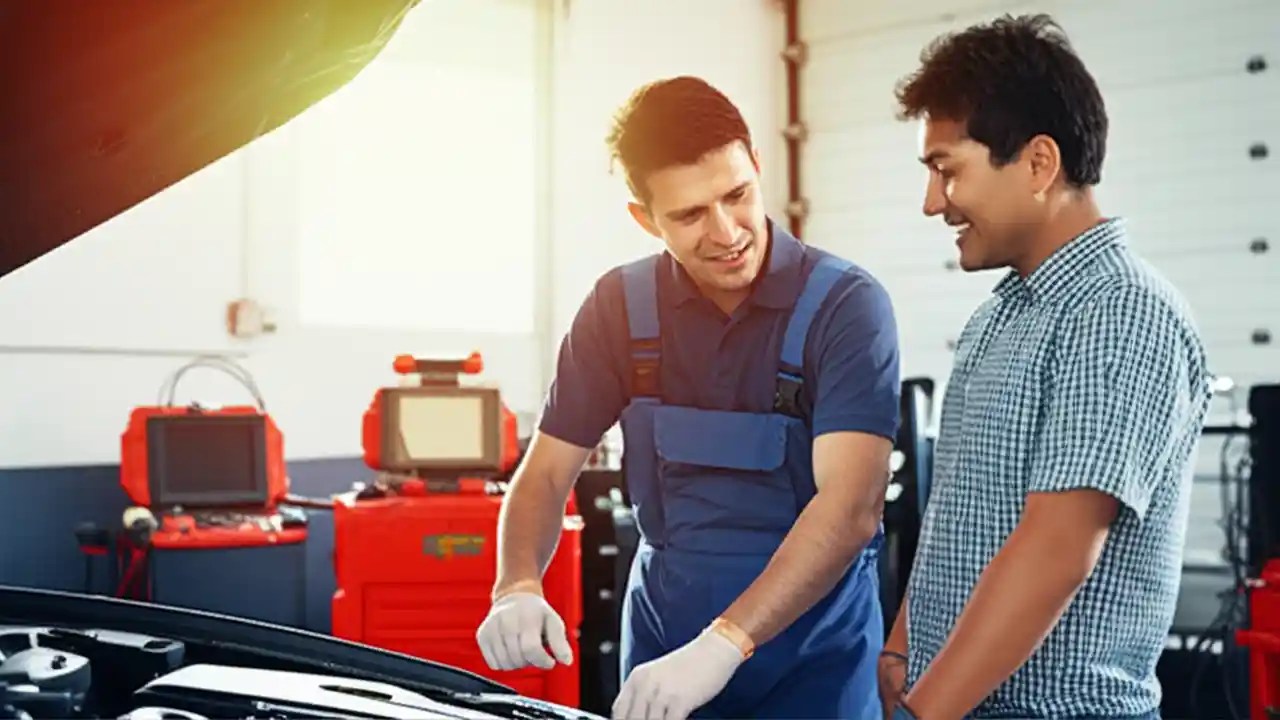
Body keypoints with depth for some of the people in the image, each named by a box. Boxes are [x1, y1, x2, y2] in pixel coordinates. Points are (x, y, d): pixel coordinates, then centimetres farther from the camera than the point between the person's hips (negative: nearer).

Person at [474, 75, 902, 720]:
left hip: (813, 657, -3)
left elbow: (852, 506, -26)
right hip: (662, 635, 3)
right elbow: (546, 472, 0)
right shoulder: (619, 307, -3)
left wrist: (725, 643, -36)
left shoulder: (846, 305, -16)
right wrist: (516, 587, -20)